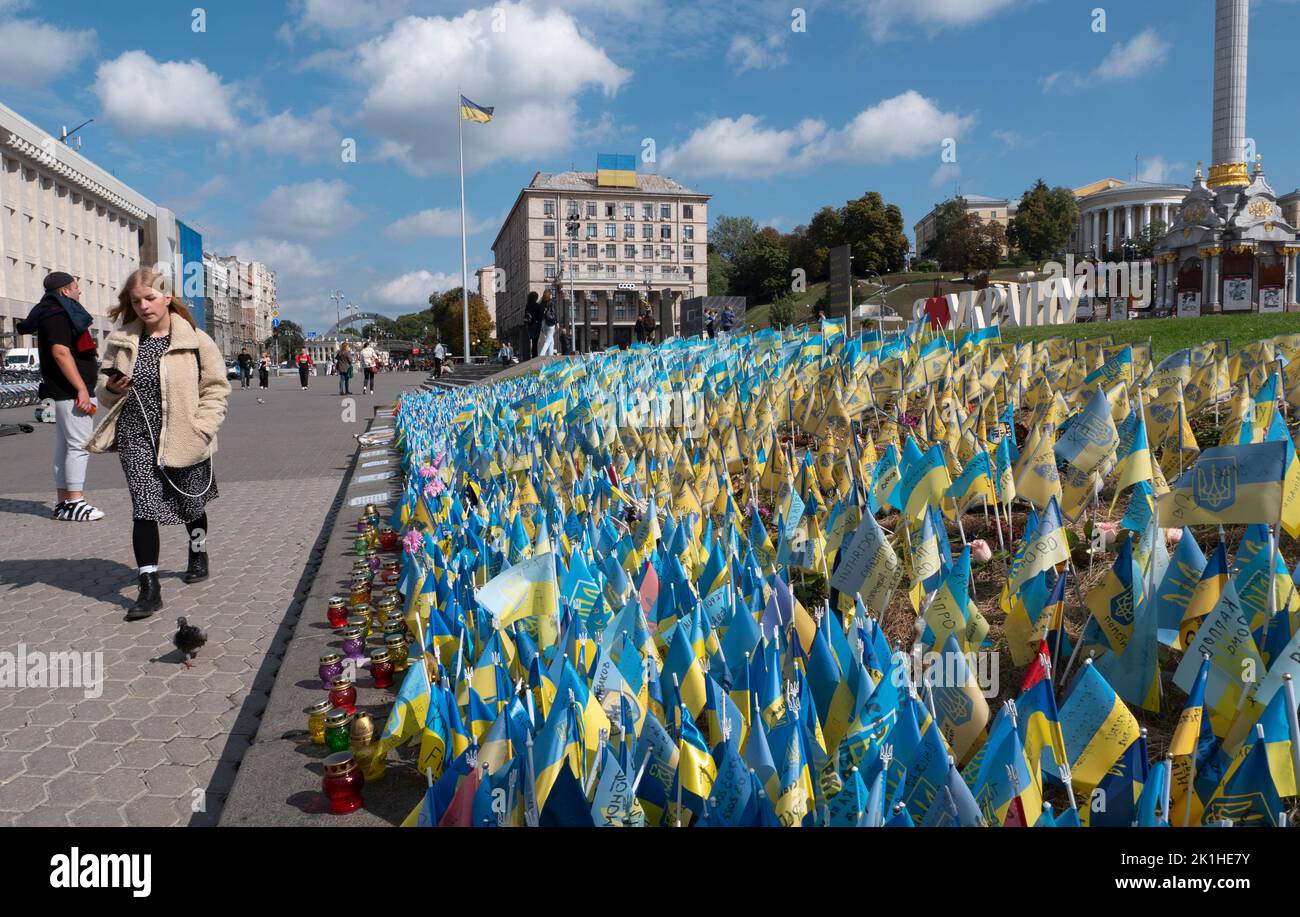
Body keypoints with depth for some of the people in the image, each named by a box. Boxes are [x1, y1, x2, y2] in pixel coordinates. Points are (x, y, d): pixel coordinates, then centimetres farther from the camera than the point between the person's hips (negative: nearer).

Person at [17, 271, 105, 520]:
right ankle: (74, 503, -9)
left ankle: (63, 502, 17)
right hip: (71, 391, -11)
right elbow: (60, 352, -22)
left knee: (65, 446, 12)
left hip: (66, 392, 11)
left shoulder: (59, 313, 20)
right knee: (79, 446, -10)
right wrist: (81, 388, -24)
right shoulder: (58, 314, -12)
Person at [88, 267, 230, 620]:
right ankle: (149, 587, -5)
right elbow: (106, 395, 16)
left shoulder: (196, 341, -6)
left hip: (183, 440, -1)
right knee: (144, 507, -9)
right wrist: (112, 388, -8)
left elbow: (216, 389, -4)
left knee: (190, 504, 16)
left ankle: (198, 555, 44)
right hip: (136, 436, 2)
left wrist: (199, 429, -14)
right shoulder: (121, 340, 6)